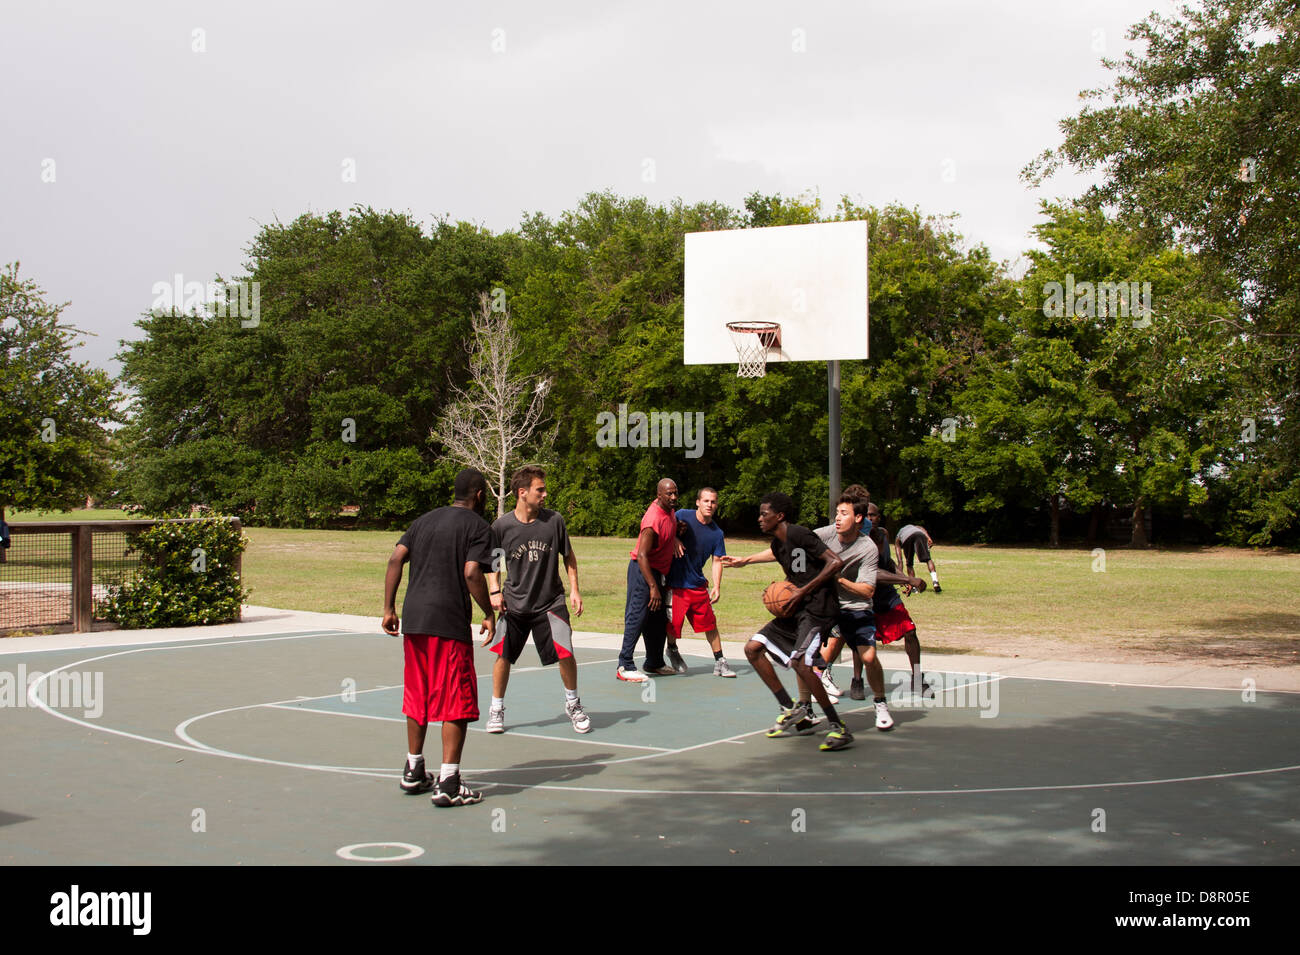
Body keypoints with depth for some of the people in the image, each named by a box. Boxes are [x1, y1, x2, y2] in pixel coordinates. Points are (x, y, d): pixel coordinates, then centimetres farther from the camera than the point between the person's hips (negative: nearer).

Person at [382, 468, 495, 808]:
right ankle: (447, 783, -3)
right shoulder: (477, 526, -2)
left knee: (417, 697, 19)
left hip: (413, 618, 6)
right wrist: (489, 615, -4)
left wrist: (388, 608, 8)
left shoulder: (425, 519, 16)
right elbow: (472, 573, -14)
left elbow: (396, 559, 7)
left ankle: (414, 771, 28)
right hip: (450, 621, -6)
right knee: (457, 703, 0)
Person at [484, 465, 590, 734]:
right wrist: (494, 590, -2)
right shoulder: (502, 526, -8)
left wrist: (574, 589, 0)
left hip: (550, 602, 0)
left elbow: (568, 556, 7)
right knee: (503, 655, 1)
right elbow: (493, 561, 9)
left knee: (566, 654, -9)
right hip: (514, 603, 0)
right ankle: (497, 709, 22)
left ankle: (573, 704, 15)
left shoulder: (554, 520, -6)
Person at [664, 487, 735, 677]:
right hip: (675, 583, -3)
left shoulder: (717, 533, 1)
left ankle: (719, 662, 14)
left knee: (710, 624, 3)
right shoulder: (683, 516, -7)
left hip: (698, 585, 3)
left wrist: (717, 587, -8)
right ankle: (672, 650, 31)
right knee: (672, 623, 0)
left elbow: (717, 561, 3)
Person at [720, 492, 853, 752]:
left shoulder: (799, 534, -15)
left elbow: (836, 562, -21)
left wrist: (803, 591, -20)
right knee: (753, 648, 6)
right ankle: (792, 710, 10)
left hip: (818, 608, -10)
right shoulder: (778, 544, 12)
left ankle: (839, 728, -17)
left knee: (800, 662, -27)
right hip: (796, 609, 10)